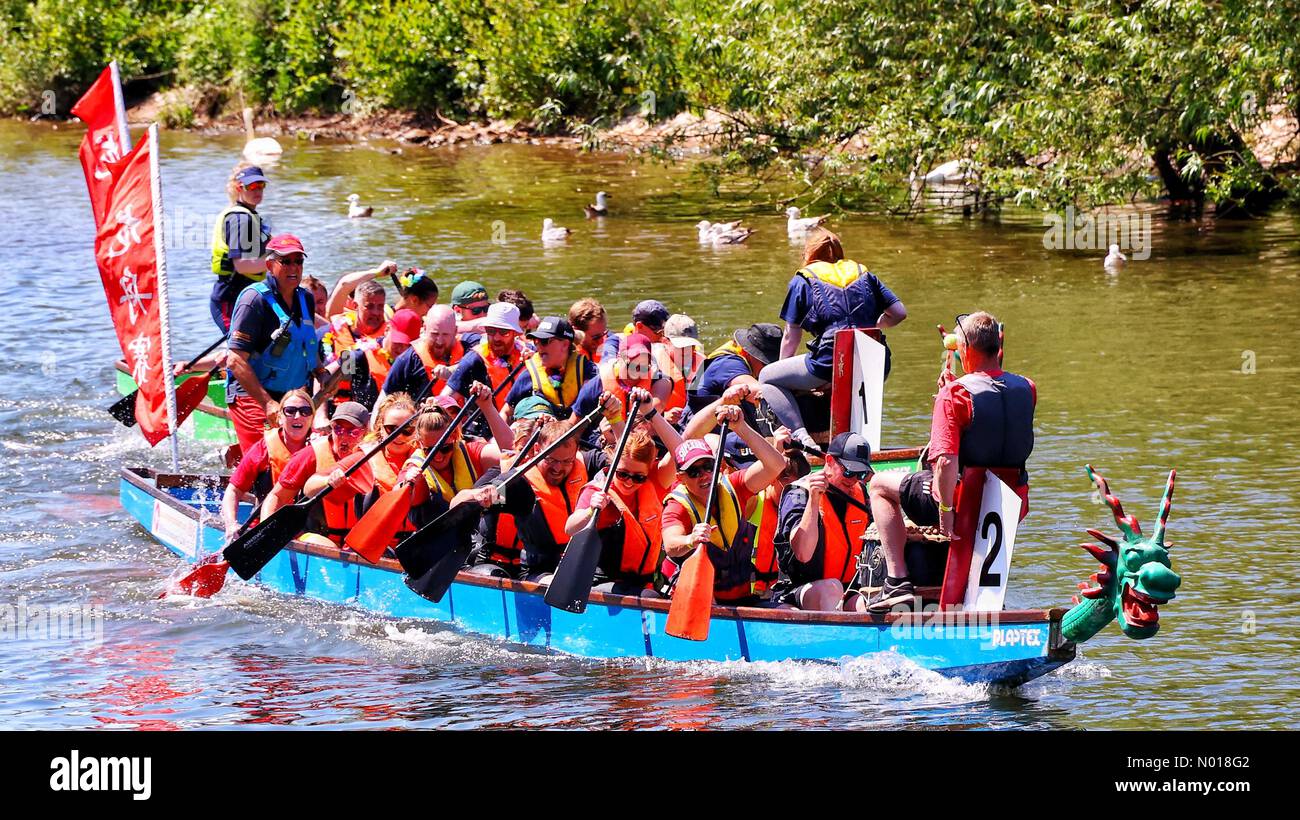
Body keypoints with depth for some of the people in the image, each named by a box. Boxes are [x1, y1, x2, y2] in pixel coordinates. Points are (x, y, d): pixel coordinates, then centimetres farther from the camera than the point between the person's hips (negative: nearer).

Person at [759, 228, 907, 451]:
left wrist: (784, 371, 28)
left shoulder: (803, 279, 13)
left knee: (767, 378, 13)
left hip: (829, 362, -5)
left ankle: (801, 434, -8)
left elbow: (790, 338, 13)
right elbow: (899, 312, 15)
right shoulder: (864, 274, 22)